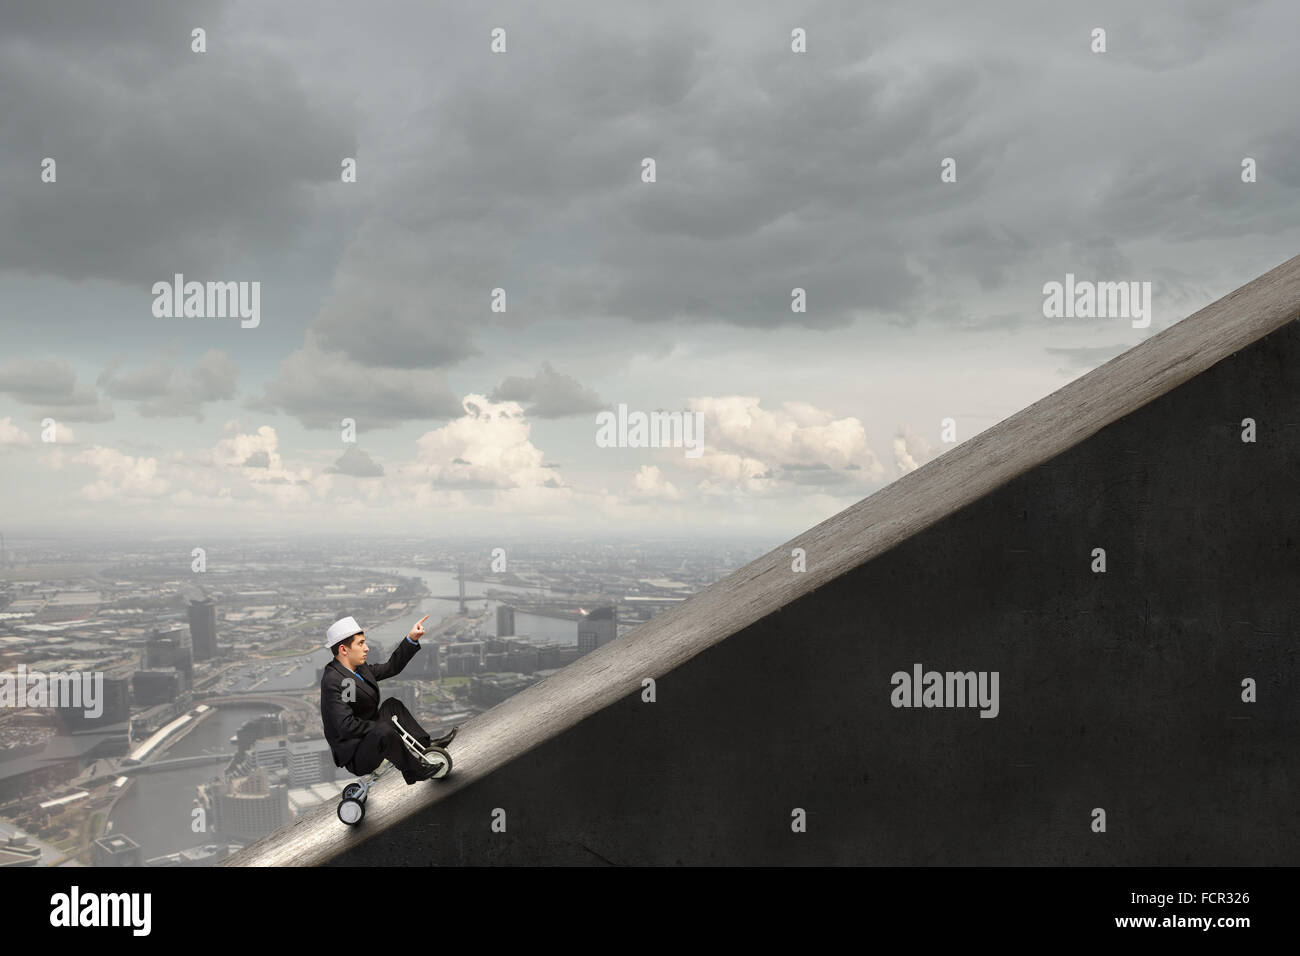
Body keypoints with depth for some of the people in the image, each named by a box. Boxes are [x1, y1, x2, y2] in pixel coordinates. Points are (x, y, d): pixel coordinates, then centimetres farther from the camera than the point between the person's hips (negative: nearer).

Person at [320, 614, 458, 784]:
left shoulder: (359, 669, 6)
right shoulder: (332, 681, -23)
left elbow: (391, 667, 16)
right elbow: (346, 726, -30)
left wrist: (412, 639, 7)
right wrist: (382, 726, -21)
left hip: (369, 737, 11)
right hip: (354, 756, -11)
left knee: (392, 704, 19)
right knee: (384, 731, -34)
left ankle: (427, 745, 15)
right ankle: (414, 771, -11)